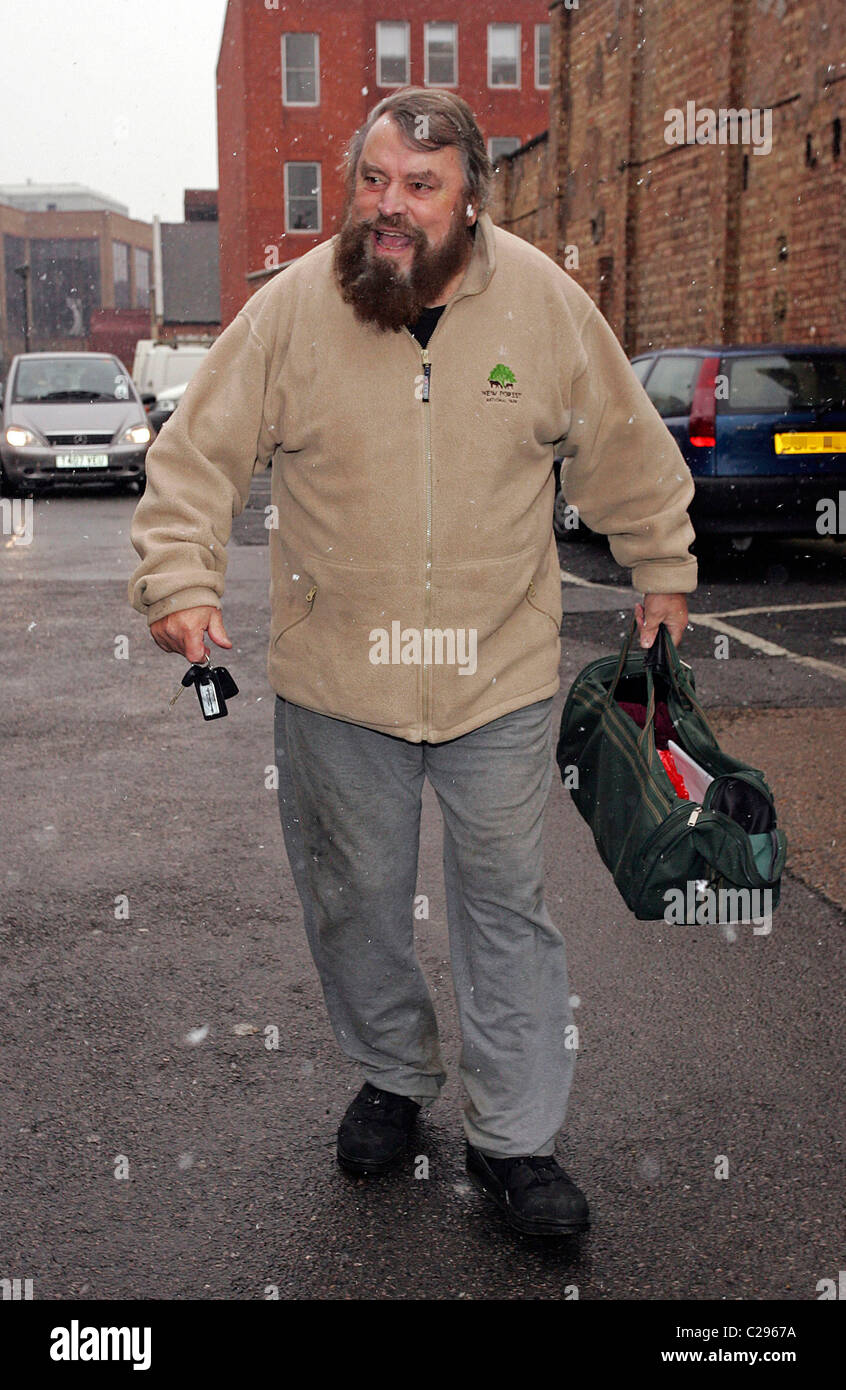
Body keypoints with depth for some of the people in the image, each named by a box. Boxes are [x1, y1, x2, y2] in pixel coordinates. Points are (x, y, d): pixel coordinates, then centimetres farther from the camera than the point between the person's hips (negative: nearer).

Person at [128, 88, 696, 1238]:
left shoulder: (545, 301, -5)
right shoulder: (289, 308, -7)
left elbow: (625, 452, 7)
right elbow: (198, 456, -3)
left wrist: (663, 574, 13)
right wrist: (179, 579, -17)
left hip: (501, 672, 0)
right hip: (336, 675, 1)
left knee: (506, 902, 8)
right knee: (357, 898, 15)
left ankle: (515, 1140, 23)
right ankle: (393, 1080, 40)